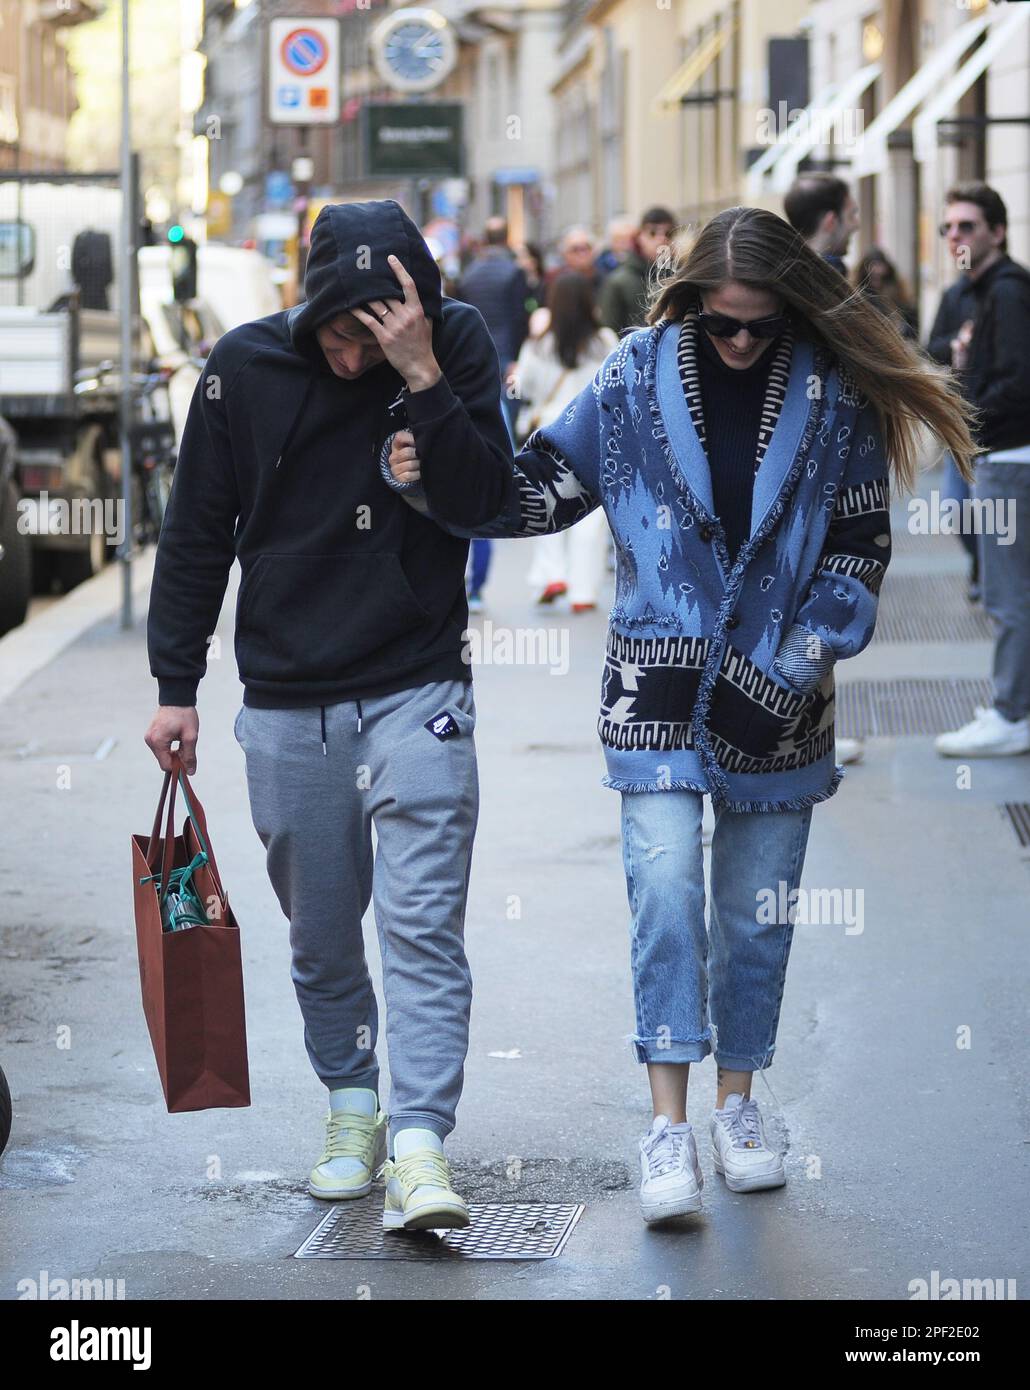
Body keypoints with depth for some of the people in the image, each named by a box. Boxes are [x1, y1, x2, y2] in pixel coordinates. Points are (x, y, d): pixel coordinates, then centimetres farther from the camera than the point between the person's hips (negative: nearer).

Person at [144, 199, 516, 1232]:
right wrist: (175, 687, 6)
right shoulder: (245, 368, -2)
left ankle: (419, 1148, -16)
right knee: (321, 935, 11)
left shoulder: (457, 344, -5)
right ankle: (351, 1108, 29)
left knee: (423, 925, -12)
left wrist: (422, 377, -25)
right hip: (286, 708, 2)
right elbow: (196, 534, 6)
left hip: (418, 693, -2)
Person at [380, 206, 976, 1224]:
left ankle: (737, 1102, 24)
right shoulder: (636, 383, -2)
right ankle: (668, 1124, -12)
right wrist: (439, 465, -11)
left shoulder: (833, 398, -1)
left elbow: (859, 542, 4)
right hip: (658, 689, -1)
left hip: (777, 692, 1)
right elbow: (531, 492, 3)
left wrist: (808, 657, -6)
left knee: (758, 905, 9)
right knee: (664, 886, -13)